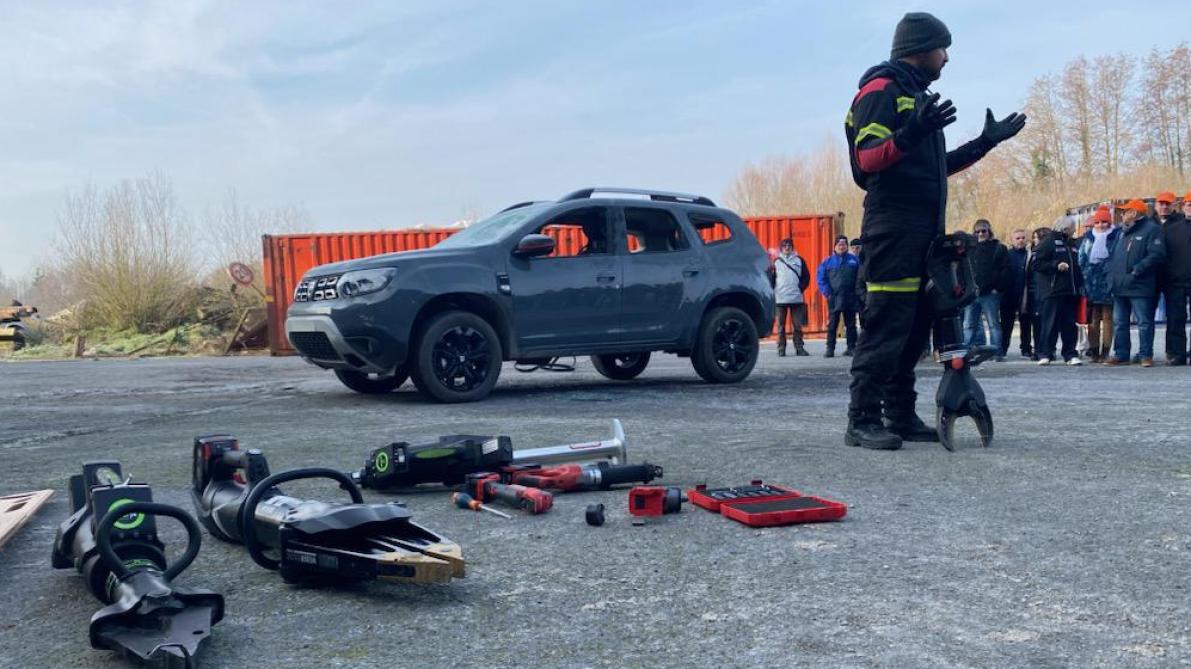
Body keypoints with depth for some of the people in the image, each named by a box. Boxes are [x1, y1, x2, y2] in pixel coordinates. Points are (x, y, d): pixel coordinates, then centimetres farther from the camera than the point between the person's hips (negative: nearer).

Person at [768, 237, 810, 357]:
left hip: (796, 298, 1)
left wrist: (800, 288, -1)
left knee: (797, 325, 2)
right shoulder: (776, 261, 7)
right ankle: (781, 349, 5)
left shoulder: (799, 260, 9)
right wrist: (773, 291, -5)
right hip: (780, 298, -1)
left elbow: (806, 276, 10)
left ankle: (799, 348, 8)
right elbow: (770, 279, 6)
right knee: (780, 326, 1)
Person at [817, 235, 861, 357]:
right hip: (834, 298, -1)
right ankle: (830, 349, -2)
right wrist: (827, 292, -5)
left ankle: (851, 347, 14)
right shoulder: (828, 261, 6)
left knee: (851, 324, 7)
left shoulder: (854, 260, 7)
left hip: (850, 298, 1)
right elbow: (821, 278, 5)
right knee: (832, 324, -3)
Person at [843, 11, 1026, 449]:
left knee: (915, 326, 8)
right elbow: (867, 159, -17)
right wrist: (911, 134, -33)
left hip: (924, 229, 10)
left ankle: (901, 415, 13)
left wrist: (986, 142, 33)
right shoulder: (881, 90, -4)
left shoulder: (917, 97, 27)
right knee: (885, 325, -13)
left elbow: (935, 166, 32)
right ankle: (862, 421, -11)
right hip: (892, 226, -10)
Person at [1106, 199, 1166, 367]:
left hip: (1139, 287, -8)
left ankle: (1146, 355, 4)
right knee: (1119, 323, 10)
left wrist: (1137, 270, -20)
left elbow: (1157, 255, -16)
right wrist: (1111, 272, 8)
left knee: (1144, 323, -1)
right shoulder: (1123, 231, 20)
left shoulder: (1152, 229, -5)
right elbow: (1113, 255, 23)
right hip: (1119, 287, 8)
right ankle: (1121, 354, 17)